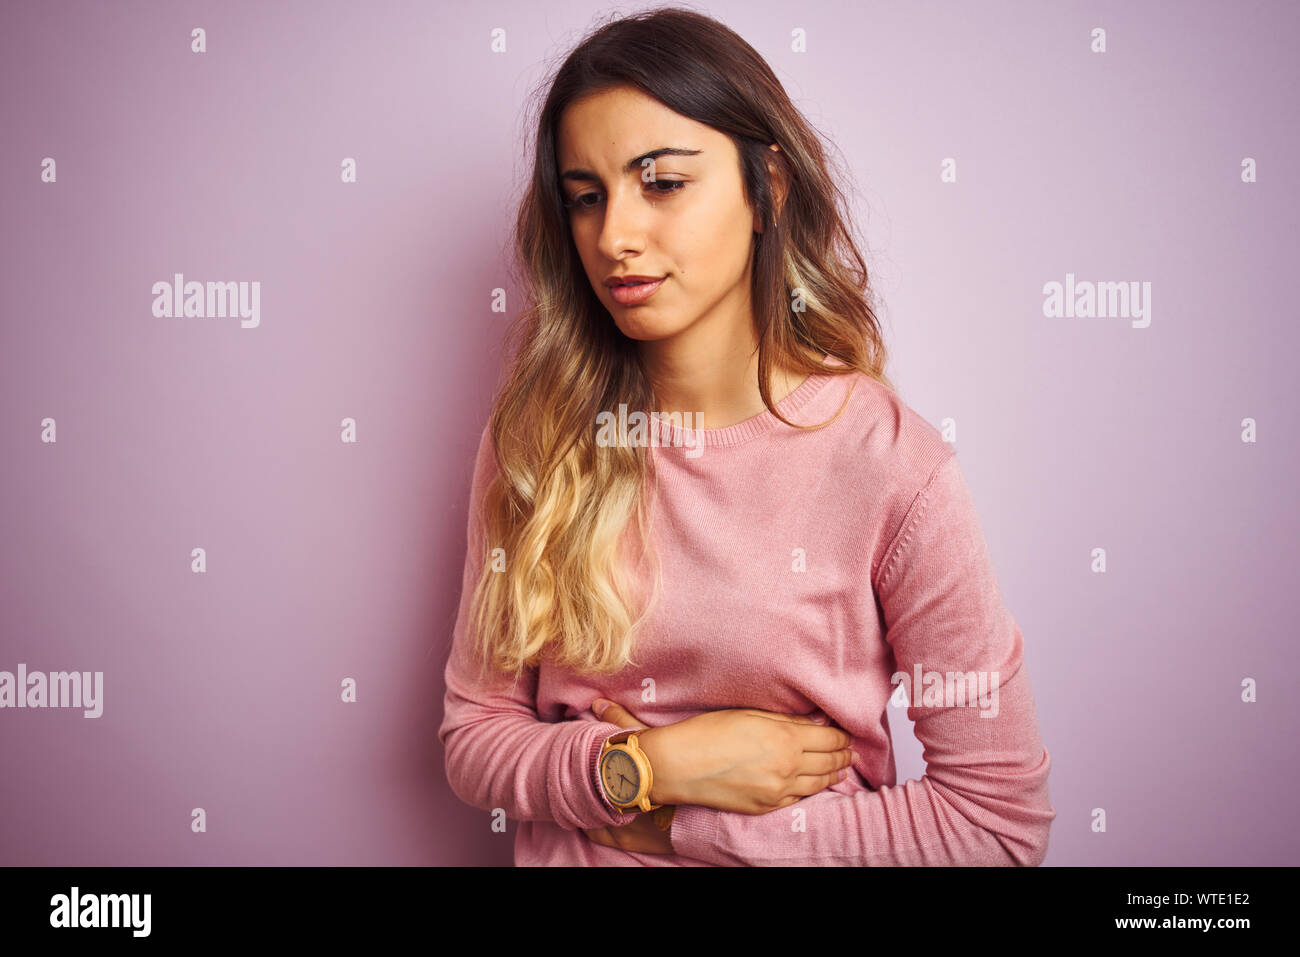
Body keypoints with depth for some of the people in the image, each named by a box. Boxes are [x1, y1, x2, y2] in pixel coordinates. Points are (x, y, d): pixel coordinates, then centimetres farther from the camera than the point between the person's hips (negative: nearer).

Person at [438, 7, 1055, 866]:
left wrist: (689, 823, -11)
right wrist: (655, 765, -16)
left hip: (787, 849, -1)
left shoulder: (896, 468, -15)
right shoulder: (533, 440, -5)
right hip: (568, 852, 2)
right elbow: (473, 736, 1)